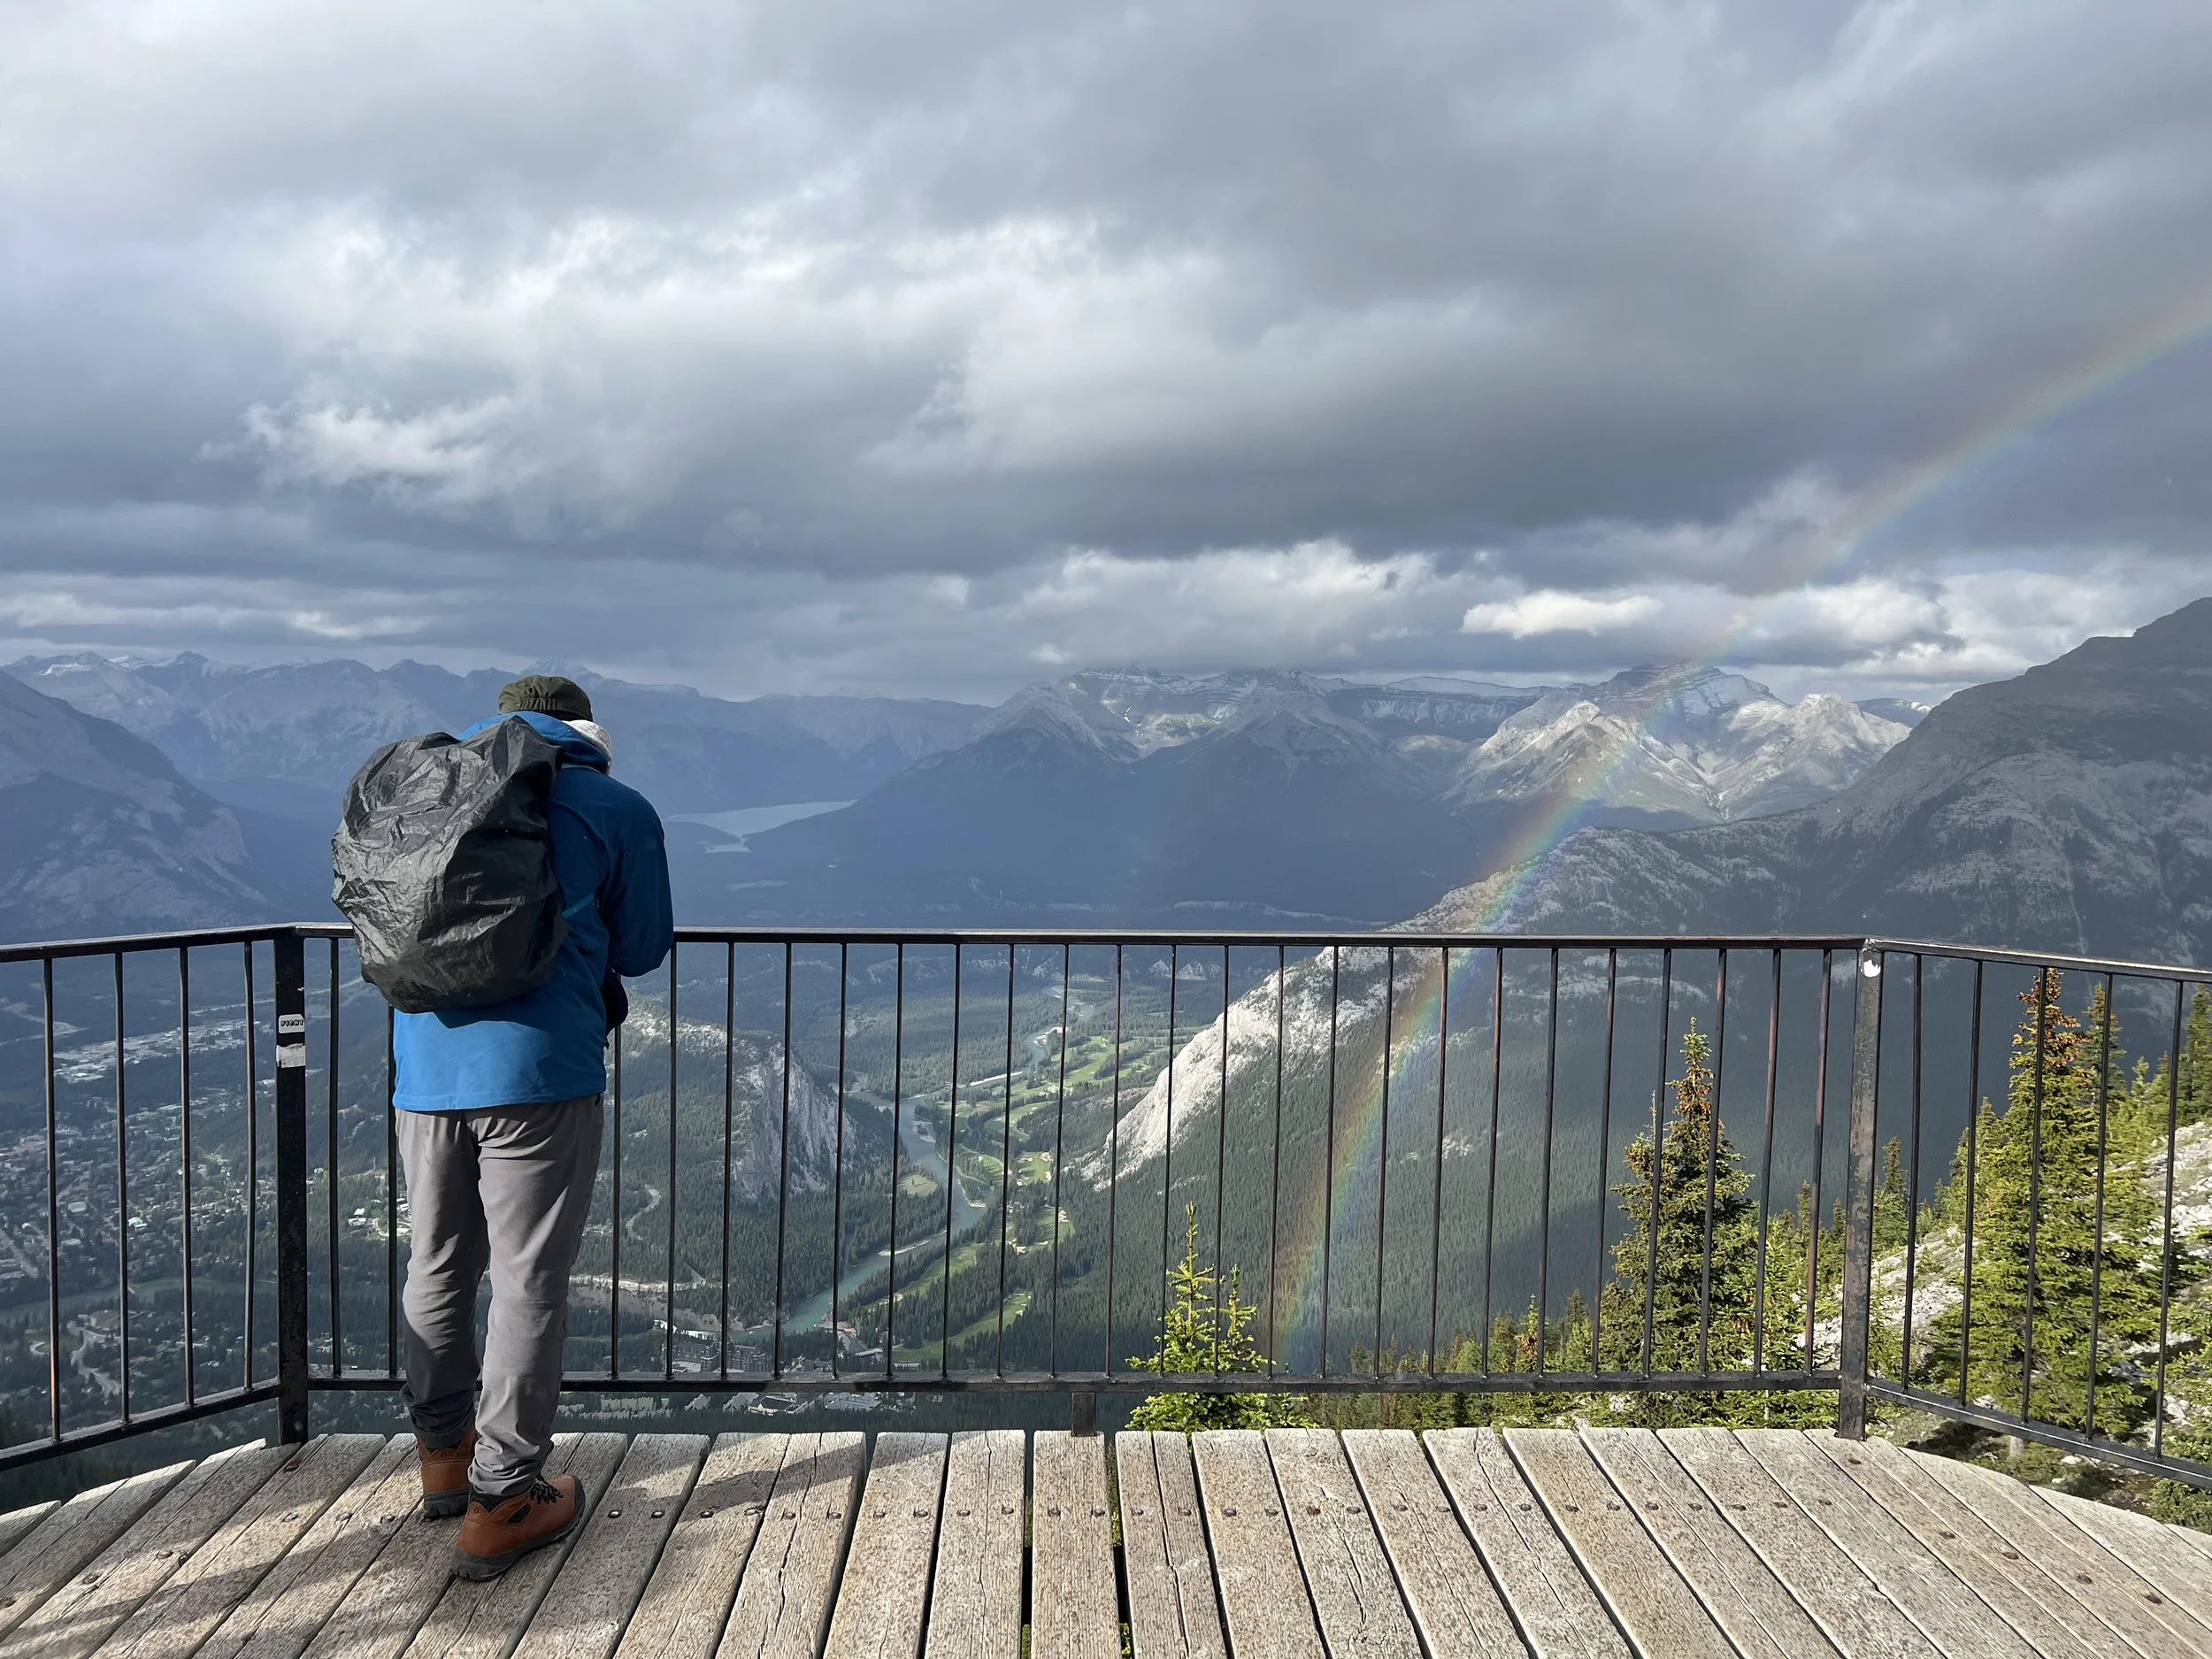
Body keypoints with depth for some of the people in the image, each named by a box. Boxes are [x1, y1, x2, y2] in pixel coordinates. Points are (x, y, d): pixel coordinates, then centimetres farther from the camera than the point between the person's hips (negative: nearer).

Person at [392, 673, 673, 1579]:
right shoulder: (618, 809, 4)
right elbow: (642, 948, 11)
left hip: (425, 1066, 5)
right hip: (539, 1070, -5)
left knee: (438, 1267, 19)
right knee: (529, 1283, 4)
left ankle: (443, 1453, 36)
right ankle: (502, 1501, 10)